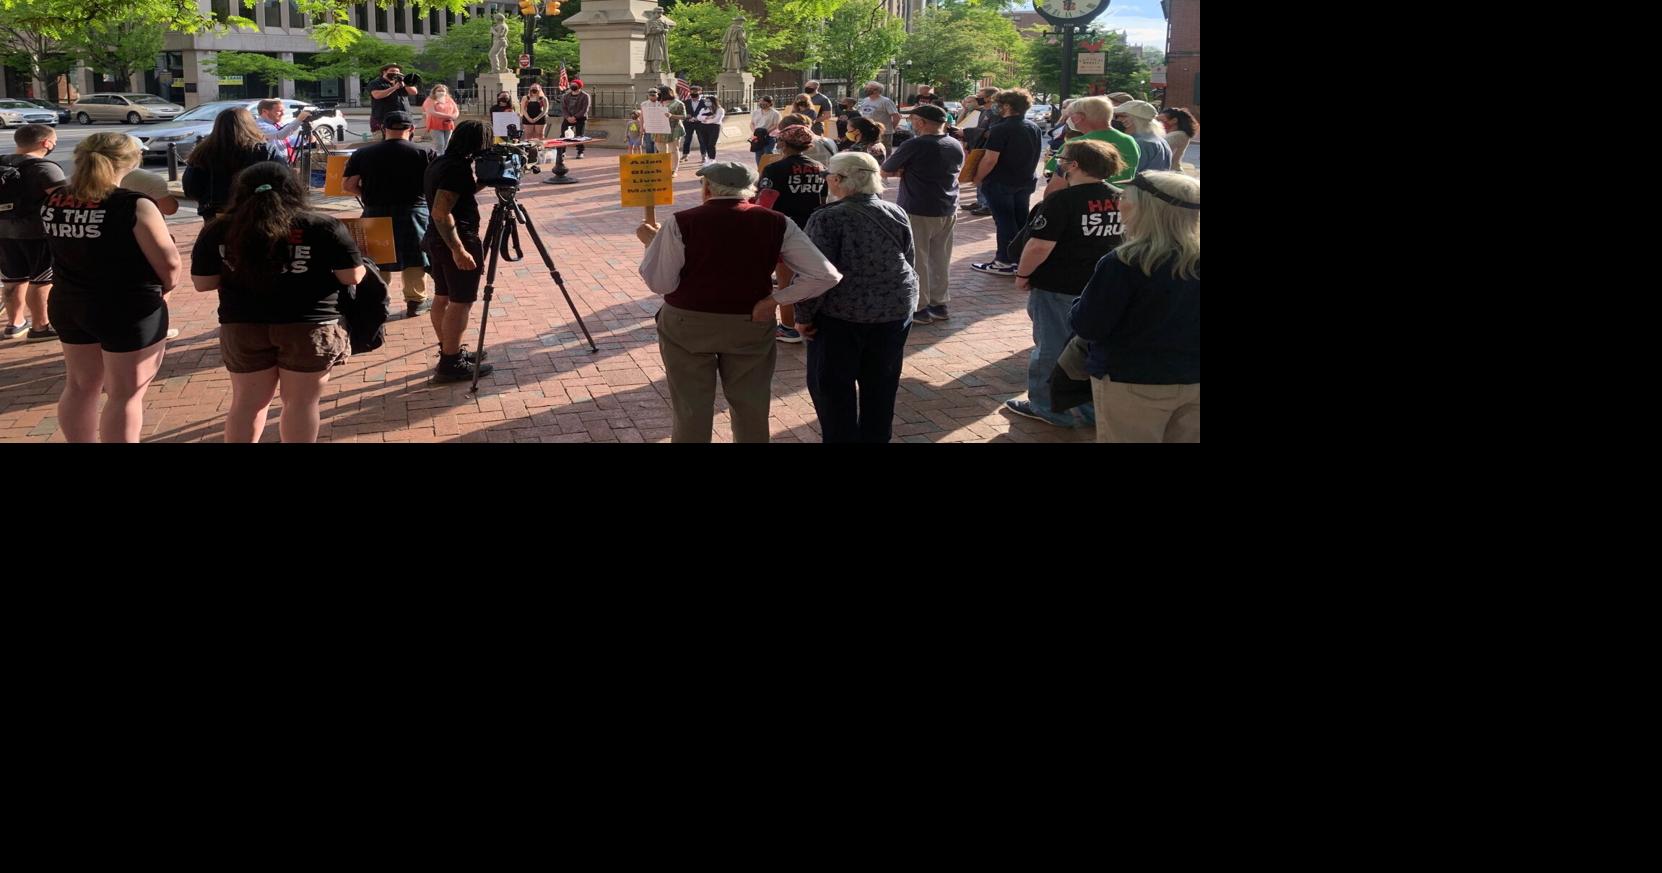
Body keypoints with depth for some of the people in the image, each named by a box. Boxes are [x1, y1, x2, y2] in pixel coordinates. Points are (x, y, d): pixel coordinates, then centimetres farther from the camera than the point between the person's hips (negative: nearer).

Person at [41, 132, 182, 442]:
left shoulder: (53, 202, 1)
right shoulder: (133, 206, -19)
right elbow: (170, 263, -18)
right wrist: (163, 289, 1)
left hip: (68, 306, 7)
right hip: (129, 310, -7)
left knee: (80, 386, 21)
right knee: (126, 395, 5)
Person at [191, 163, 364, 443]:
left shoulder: (217, 231, 2)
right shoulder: (322, 228, -6)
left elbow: (203, 282, 5)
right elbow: (353, 276, -5)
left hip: (242, 327, 3)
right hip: (308, 326, -2)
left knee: (247, 401, 14)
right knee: (302, 402, 7)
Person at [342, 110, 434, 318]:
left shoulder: (362, 154, -1)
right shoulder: (423, 154, -7)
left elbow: (347, 185, -2)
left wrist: (369, 195, 13)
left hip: (375, 212, 2)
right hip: (412, 211, -2)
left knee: (378, 259, 14)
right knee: (414, 259, 12)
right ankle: (416, 301, 18)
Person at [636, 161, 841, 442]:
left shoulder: (682, 224, -13)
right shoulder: (776, 224, -5)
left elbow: (660, 283, -9)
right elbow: (825, 275, -9)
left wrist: (652, 242, 6)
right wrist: (773, 300, -5)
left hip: (688, 325, -2)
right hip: (751, 325, 2)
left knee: (691, 412, 12)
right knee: (752, 411, 17)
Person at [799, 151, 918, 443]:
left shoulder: (829, 218, -15)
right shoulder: (897, 214, 5)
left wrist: (804, 315, -9)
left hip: (841, 314, -6)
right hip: (896, 311, 6)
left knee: (833, 387, 9)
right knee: (881, 386, 17)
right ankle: (875, 438, 28)